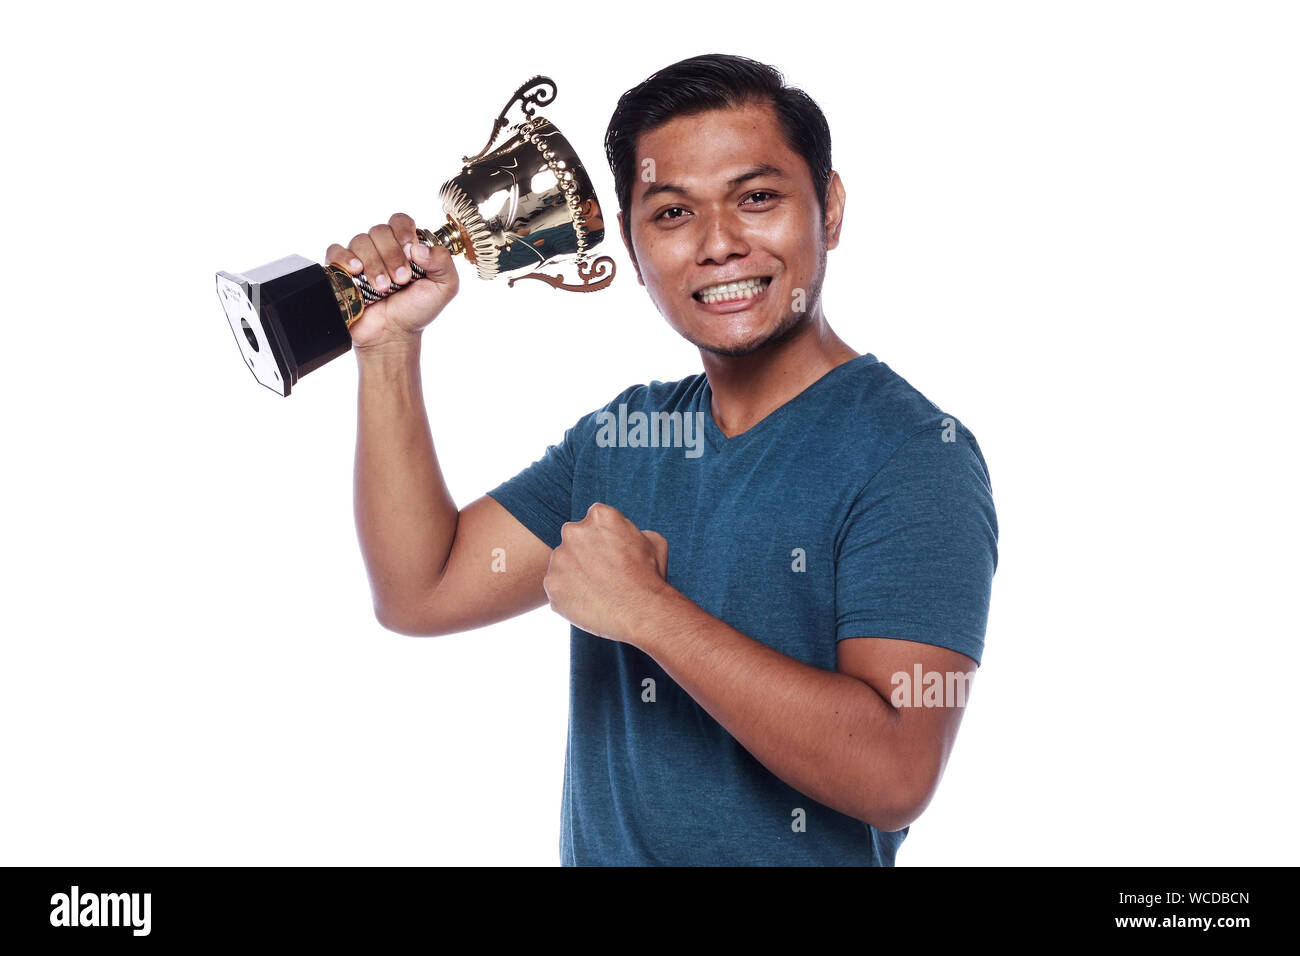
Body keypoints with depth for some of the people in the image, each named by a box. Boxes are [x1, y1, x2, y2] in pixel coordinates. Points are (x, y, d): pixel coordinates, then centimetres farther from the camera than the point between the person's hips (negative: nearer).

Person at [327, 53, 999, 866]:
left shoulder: (915, 456, -18)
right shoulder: (617, 435, 2)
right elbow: (420, 592, -1)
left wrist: (648, 610, -25)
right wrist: (390, 346, -7)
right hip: (595, 847, 6)